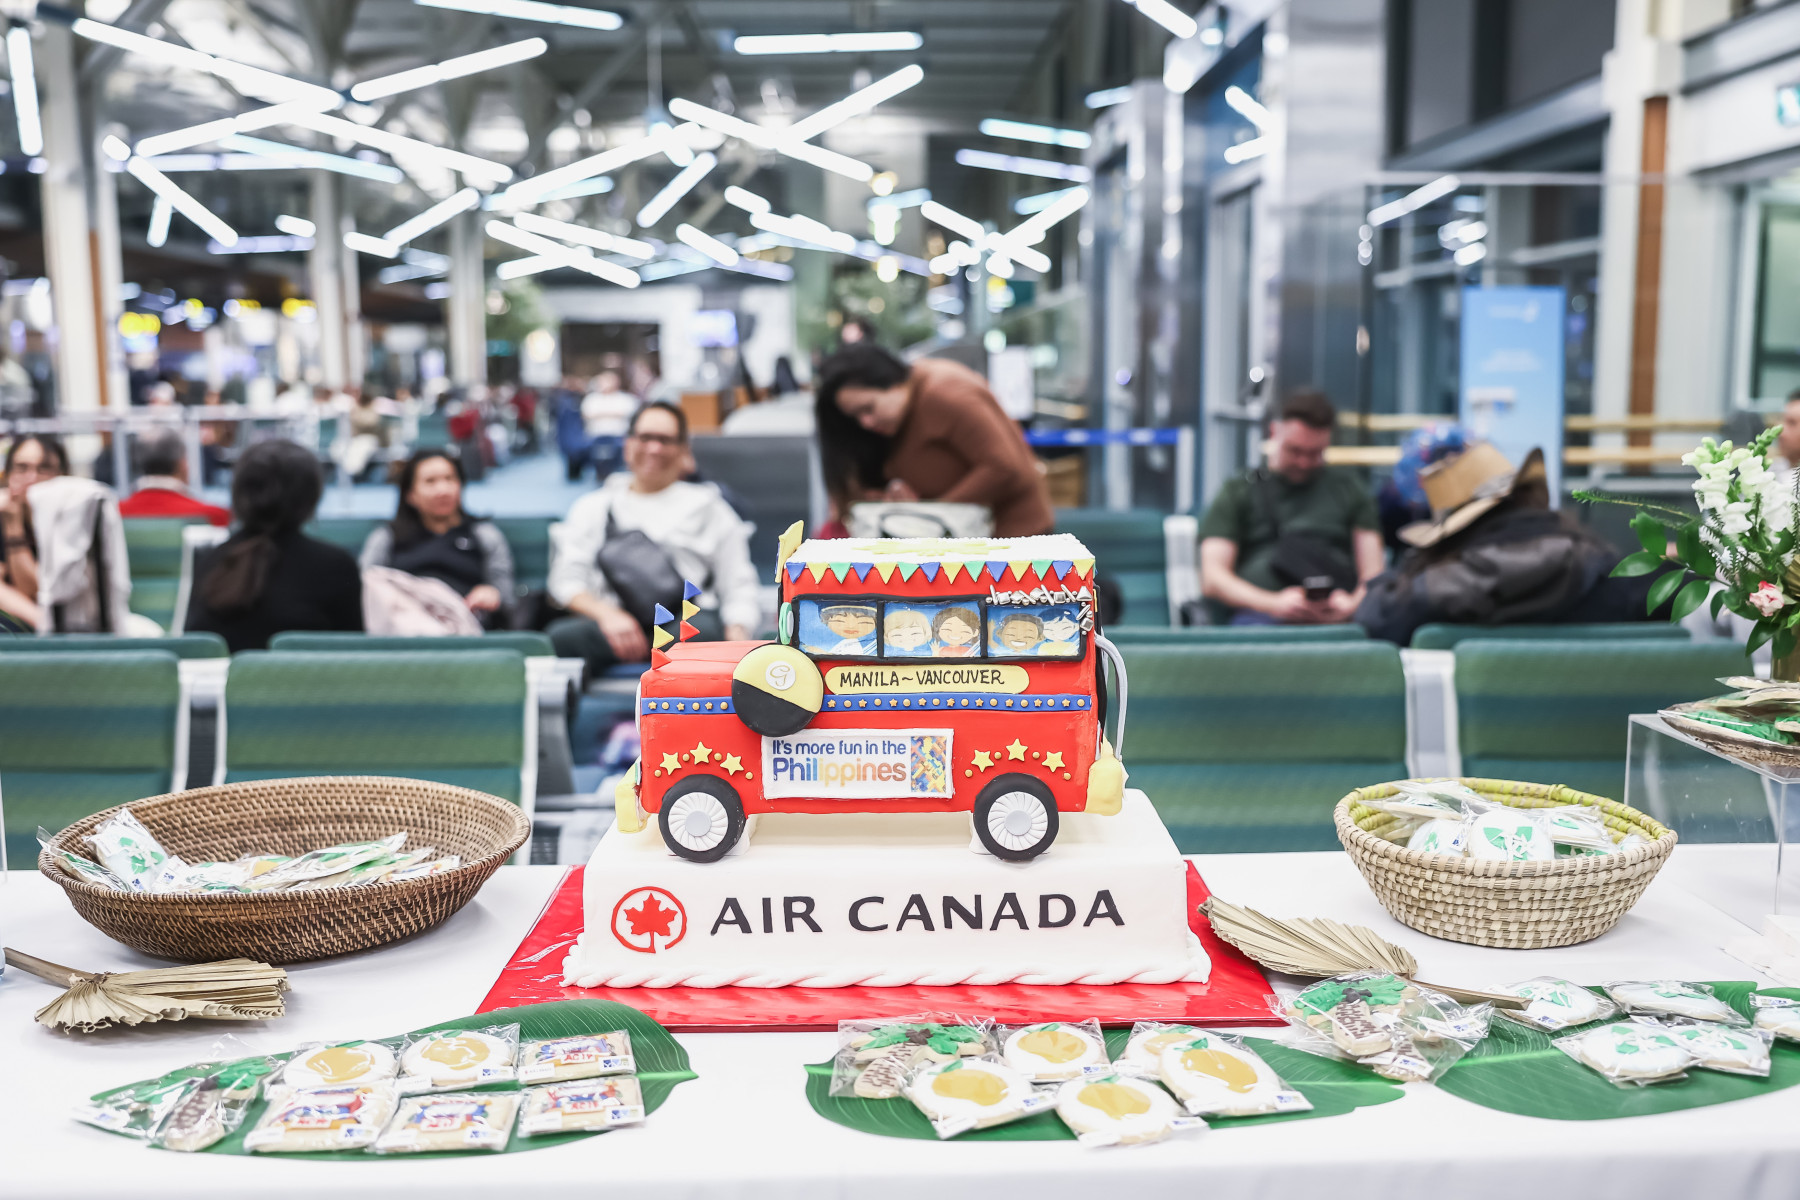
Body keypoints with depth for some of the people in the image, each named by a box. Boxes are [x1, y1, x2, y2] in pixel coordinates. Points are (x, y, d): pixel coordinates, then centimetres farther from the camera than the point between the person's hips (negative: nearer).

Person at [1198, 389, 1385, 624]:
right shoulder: (1238, 492, 19)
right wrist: (1274, 604, -10)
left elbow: (1373, 573, 18)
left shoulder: (1348, 490, 27)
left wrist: (1352, 604, -6)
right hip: (1256, 614, -2)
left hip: (1336, 617, 2)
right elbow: (1212, 580, 7)